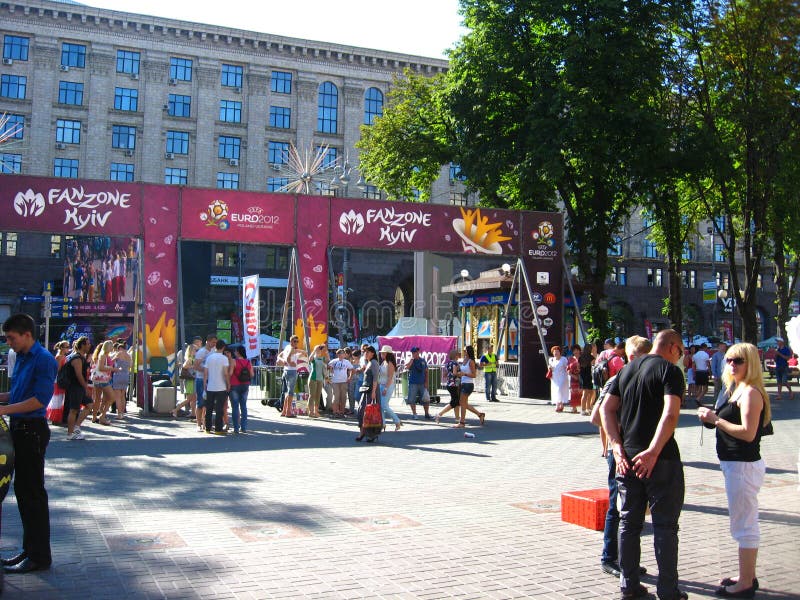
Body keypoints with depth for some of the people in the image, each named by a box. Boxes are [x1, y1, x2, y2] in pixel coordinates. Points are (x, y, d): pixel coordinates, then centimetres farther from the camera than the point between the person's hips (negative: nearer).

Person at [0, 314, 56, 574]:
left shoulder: (43, 360, -14)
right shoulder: (22, 358, 13)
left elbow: (40, 399, -21)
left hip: (32, 430, -9)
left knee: (33, 493, -3)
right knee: (22, 490, 15)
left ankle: (39, 556, 6)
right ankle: (30, 549, 26)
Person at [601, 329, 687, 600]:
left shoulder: (627, 369, 13)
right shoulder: (669, 370, -7)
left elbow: (606, 408, 8)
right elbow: (671, 413, -22)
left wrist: (617, 446, 0)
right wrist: (653, 452, -24)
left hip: (627, 456, 6)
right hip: (660, 459, -6)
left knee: (629, 522, 13)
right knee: (665, 525, 3)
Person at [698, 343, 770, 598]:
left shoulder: (751, 392, -17)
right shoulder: (739, 390, 14)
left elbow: (748, 433, -24)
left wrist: (716, 420, -20)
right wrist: (713, 418, 4)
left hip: (744, 466, -11)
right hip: (737, 464, 11)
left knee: (744, 525, -3)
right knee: (745, 524, 18)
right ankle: (748, 576, 29)